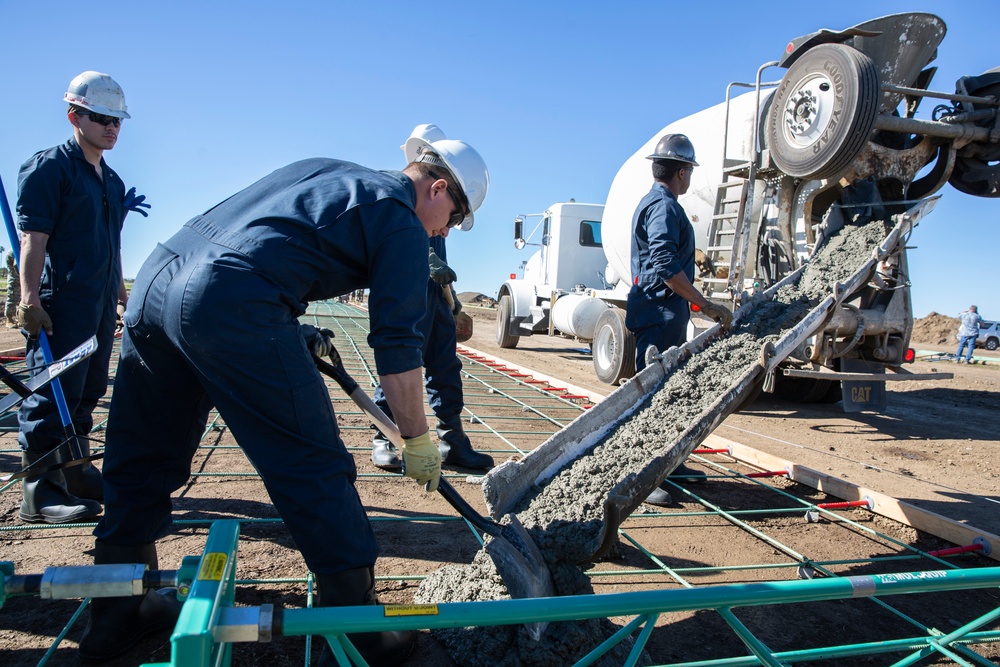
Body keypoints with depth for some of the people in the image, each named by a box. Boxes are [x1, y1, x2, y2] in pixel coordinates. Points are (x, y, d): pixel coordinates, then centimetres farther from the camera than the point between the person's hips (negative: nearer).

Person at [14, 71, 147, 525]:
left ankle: (75, 475, 26)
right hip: (61, 301, -8)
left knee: (87, 392, 14)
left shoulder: (112, 180, 18)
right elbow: (32, 237, -13)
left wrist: (122, 295, 21)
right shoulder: (47, 167, -5)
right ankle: (39, 491, 1)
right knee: (54, 393, -7)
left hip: (101, 303, 8)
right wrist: (29, 300, -20)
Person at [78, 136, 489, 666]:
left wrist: (294, 334, 31)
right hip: (233, 306, -9)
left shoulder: (321, 169, 29)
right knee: (316, 468, 0)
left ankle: (115, 618, 36)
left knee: (142, 459, 19)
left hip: (157, 274, 9)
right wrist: (417, 441, 7)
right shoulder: (402, 224, 4)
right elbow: (398, 346, -1)